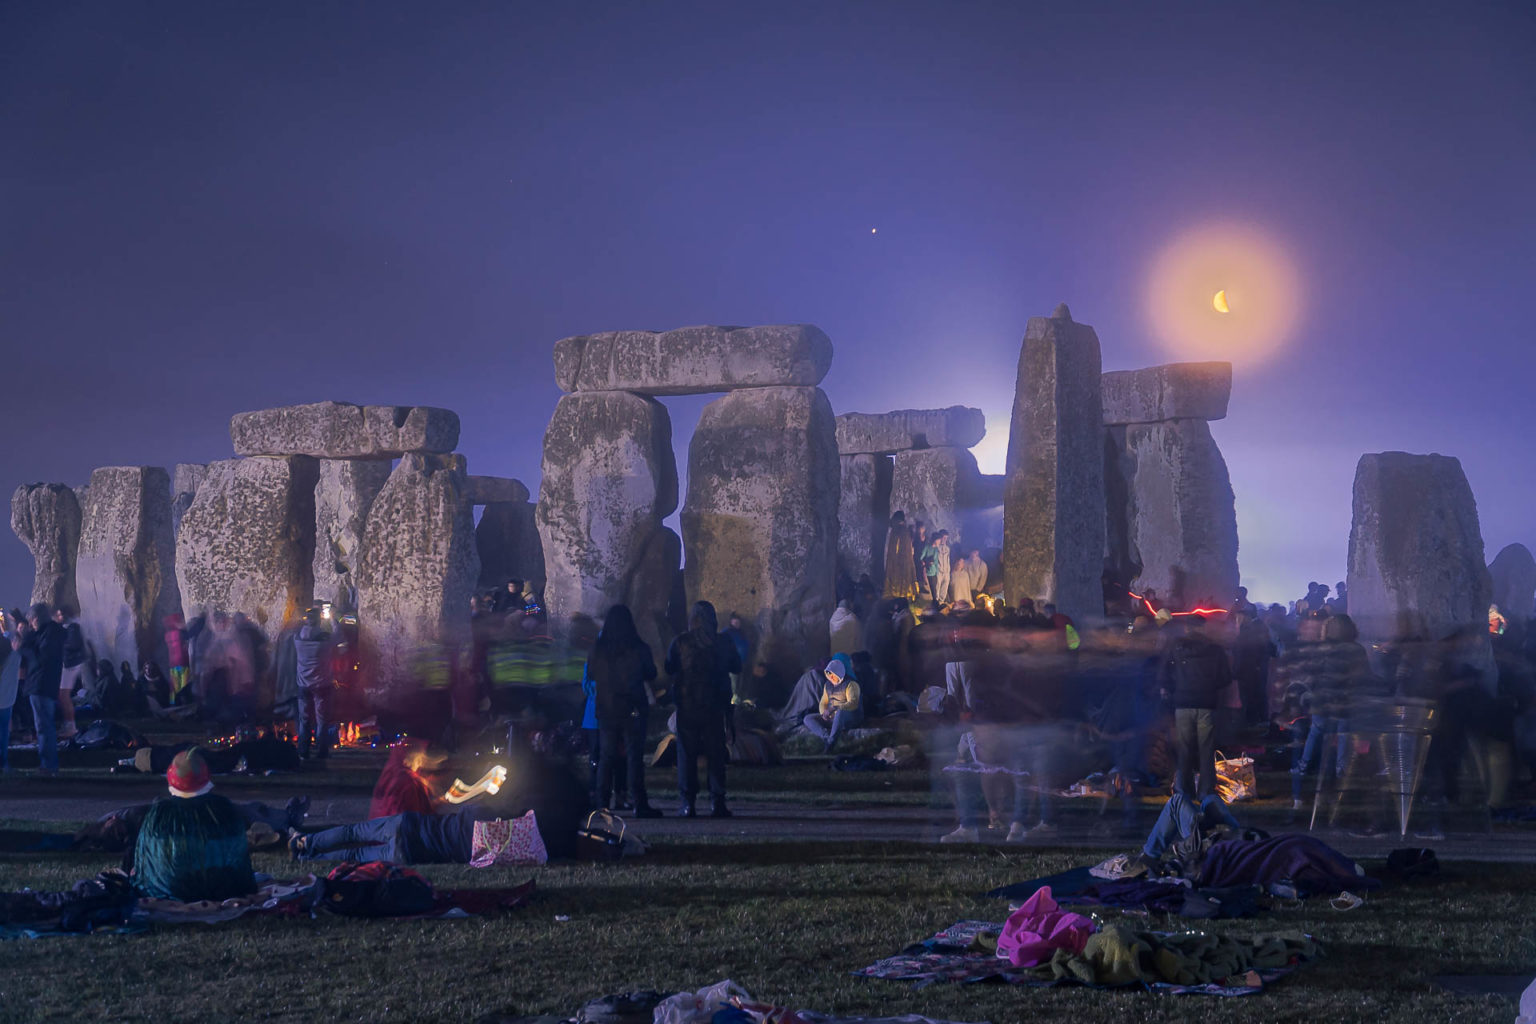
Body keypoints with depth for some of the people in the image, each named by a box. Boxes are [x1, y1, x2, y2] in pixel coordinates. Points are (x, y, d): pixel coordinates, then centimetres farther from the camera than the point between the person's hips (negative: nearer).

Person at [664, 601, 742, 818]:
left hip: (687, 704, -1)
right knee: (716, 753, 6)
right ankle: (717, 801, 2)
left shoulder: (680, 643, -5)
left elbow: (669, 669, 4)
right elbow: (737, 667, 12)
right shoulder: (724, 643, 0)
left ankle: (687, 802, 1)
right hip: (715, 706, 1)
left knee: (687, 753, 4)